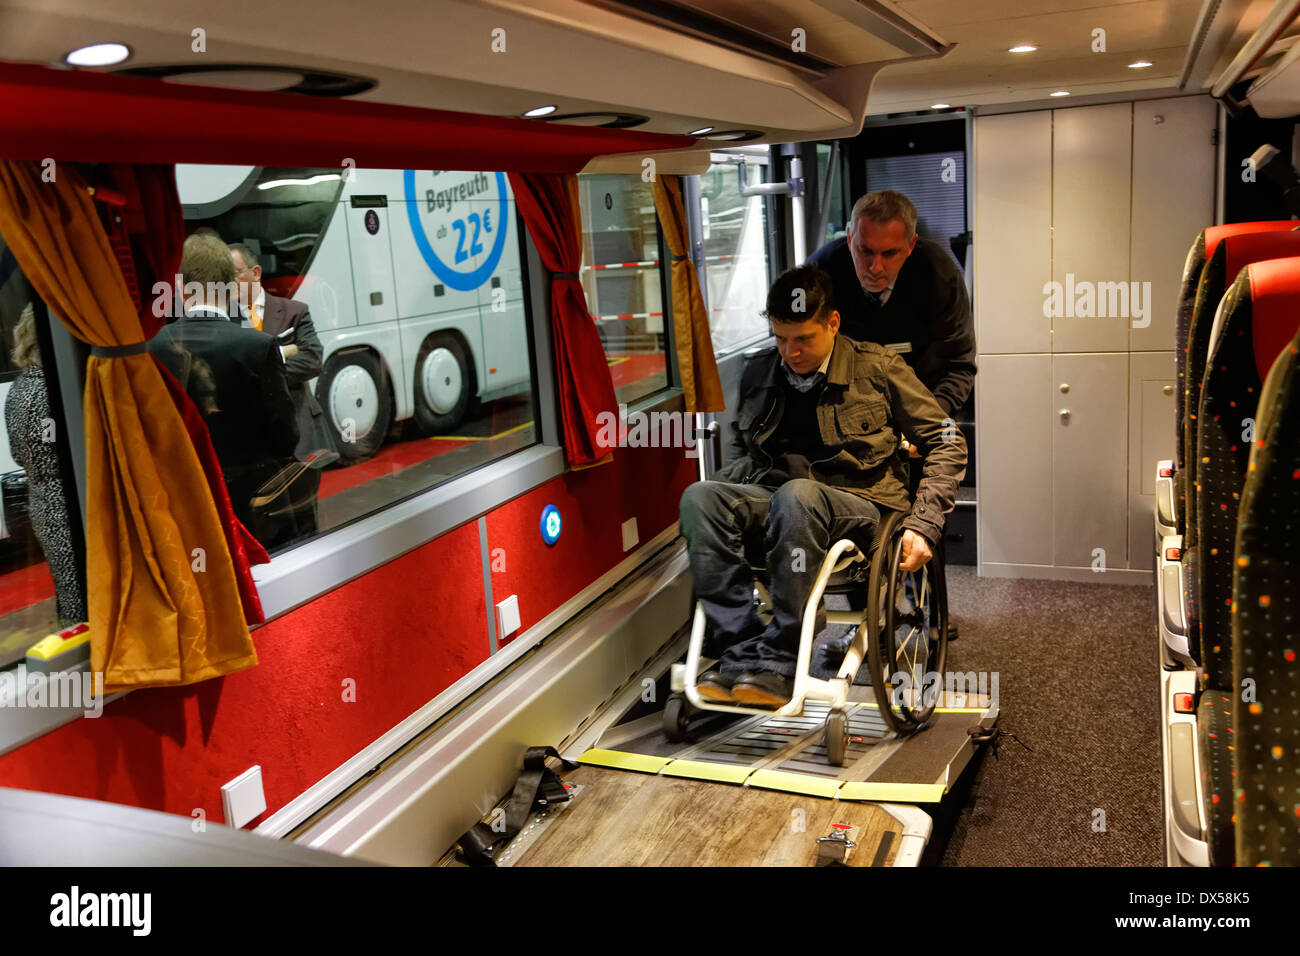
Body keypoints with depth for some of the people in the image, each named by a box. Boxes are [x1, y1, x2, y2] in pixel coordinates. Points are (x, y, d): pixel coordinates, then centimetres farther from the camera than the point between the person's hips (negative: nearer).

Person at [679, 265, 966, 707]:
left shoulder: (877, 368, 2)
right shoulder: (758, 373, 14)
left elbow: (947, 445, 5)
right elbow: (741, 447, 31)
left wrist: (923, 525, -7)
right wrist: (725, 495, 10)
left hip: (857, 502, -4)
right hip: (775, 499, 4)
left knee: (797, 495, -40)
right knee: (698, 496, -27)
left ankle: (778, 660, -35)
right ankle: (742, 645, -30)